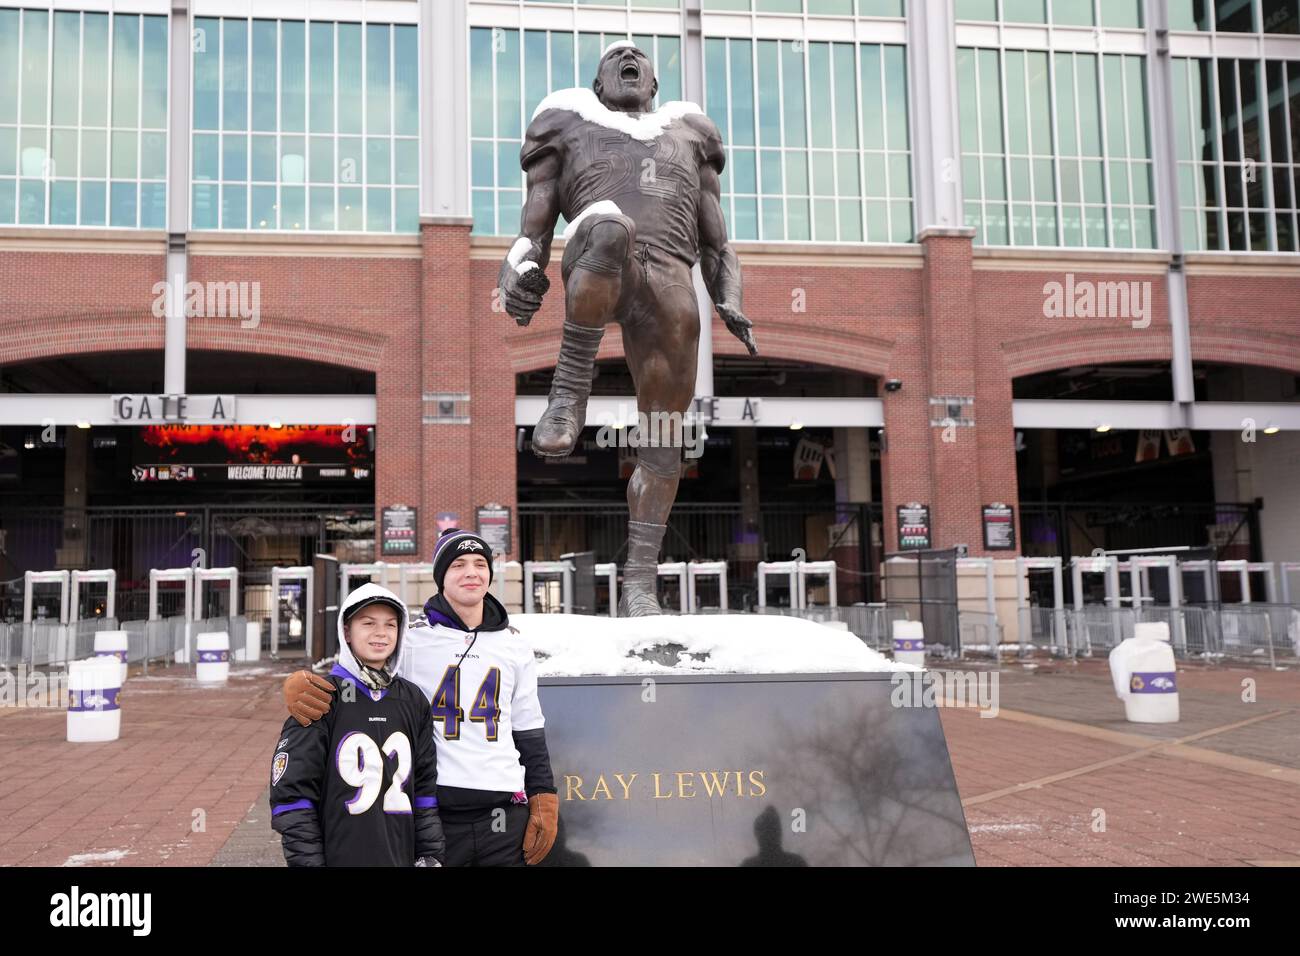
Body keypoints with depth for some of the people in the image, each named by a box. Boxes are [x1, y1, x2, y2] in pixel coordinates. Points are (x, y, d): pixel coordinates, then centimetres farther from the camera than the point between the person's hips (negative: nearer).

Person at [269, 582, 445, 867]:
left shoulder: (413, 701, 8)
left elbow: (425, 786, 11)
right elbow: (292, 792, -9)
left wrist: (430, 855, 5)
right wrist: (307, 861, -13)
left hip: (400, 858, 4)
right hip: (337, 857, -4)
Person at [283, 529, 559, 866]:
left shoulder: (515, 646, 10)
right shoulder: (413, 639, 0)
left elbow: (529, 732, 14)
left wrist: (543, 802, 8)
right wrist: (300, 685, -20)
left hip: (505, 813, 3)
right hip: (433, 811, -2)